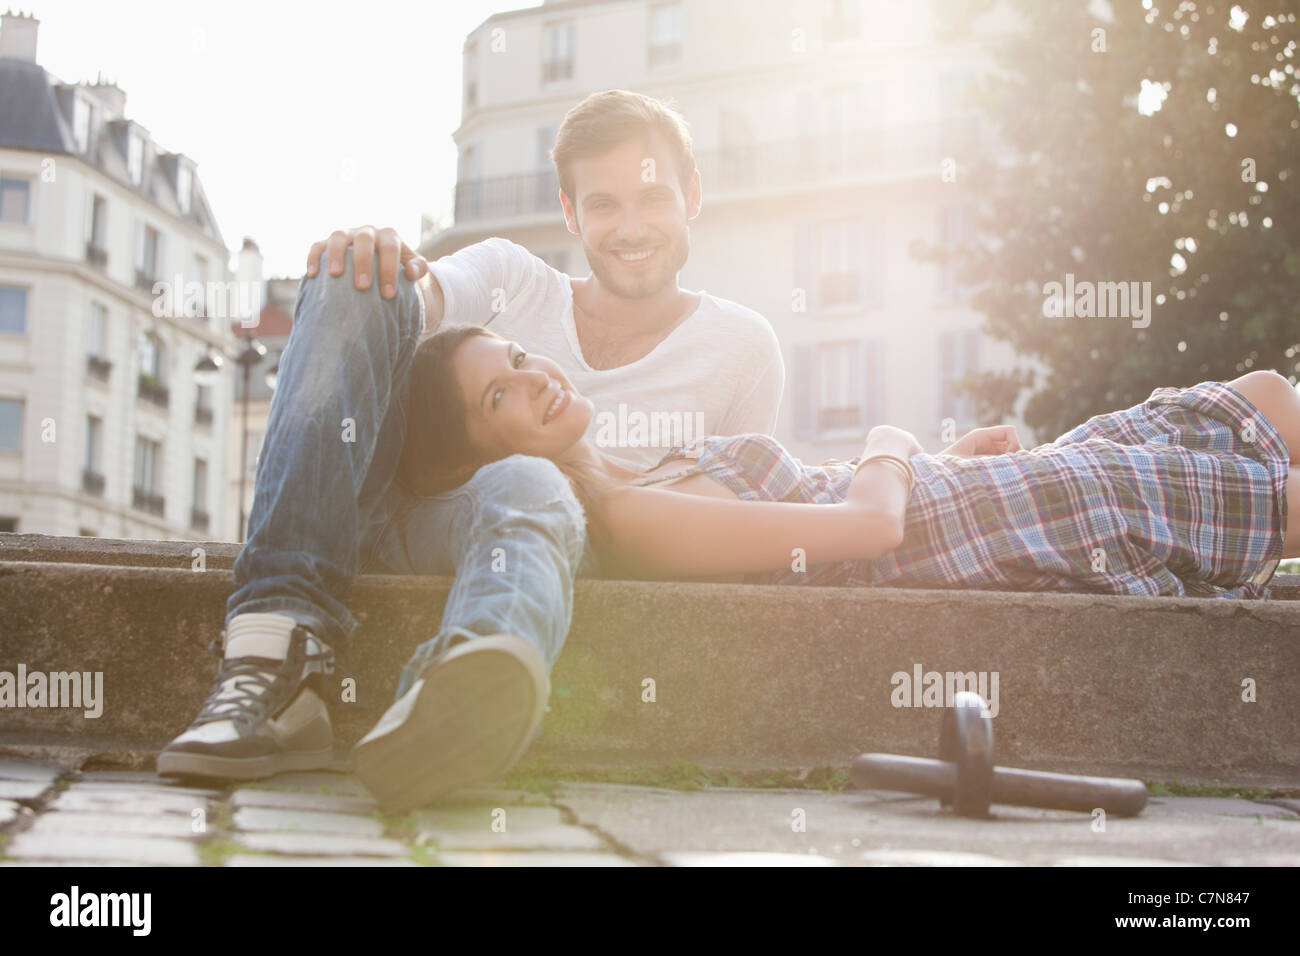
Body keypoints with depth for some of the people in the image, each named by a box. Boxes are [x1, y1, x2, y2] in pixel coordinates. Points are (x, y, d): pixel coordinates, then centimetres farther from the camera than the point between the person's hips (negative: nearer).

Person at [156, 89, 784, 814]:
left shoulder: (739, 347, 12)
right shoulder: (512, 278, 15)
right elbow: (424, 299, -6)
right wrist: (373, 259, -29)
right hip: (374, 529, 2)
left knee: (529, 483, -37)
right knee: (357, 280, -20)